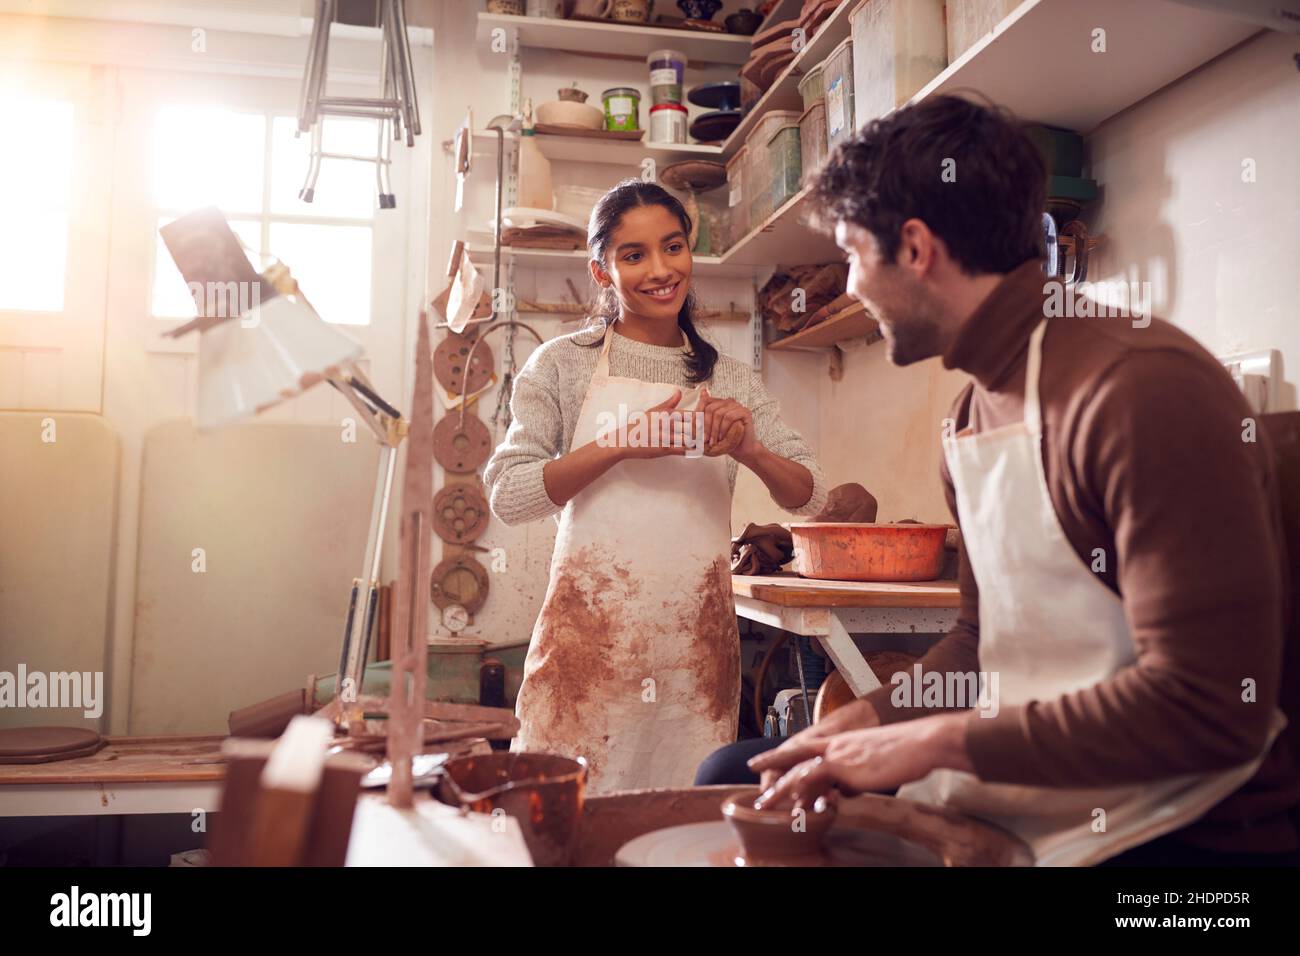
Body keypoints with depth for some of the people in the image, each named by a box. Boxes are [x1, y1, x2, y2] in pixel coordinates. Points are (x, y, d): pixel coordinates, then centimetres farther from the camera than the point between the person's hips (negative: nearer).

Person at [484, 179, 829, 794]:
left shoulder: (730, 380, 11)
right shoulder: (563, 363, 3)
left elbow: (810, 497, 8)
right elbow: (507, 494, -4)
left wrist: (749, 450, -12)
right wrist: (622, 447, -15)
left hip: (698, 644, 3)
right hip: (589, 638, -2)